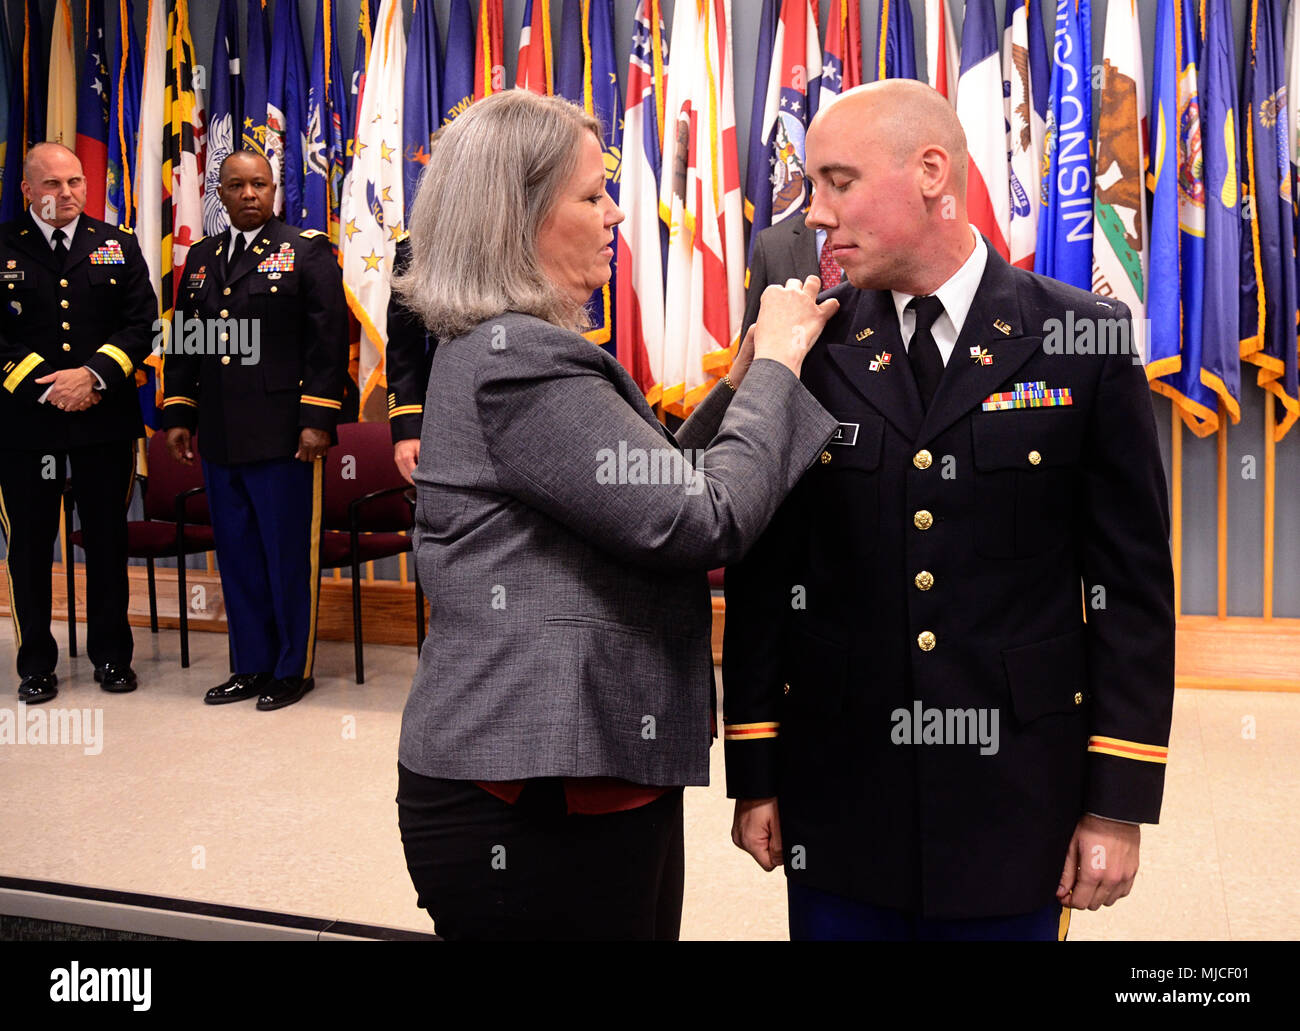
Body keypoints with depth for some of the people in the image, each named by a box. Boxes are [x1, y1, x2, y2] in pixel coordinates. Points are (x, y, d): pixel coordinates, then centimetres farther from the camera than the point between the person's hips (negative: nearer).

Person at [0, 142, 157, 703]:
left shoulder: (118, 245, 8)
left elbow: (141, 322, 0)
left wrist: (94, 375, -12)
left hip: (106, 418, 1)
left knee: (108, 540, 8)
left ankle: (112, 655, 22)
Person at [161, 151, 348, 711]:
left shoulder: (308, 249, 1)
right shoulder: (201, 257, 17)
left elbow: (328, 341, -6)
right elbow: (183, 343, 19)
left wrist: (317, 419, -12)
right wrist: (177, 415, 12)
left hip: (282, 433, -5)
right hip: (219, 435, 6)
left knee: (289, 554, 0)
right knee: (237, 555, 11)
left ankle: (293, 669, 13)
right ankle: (251, 665, 22)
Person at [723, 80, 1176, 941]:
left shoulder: (1086, 340, -4)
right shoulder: (810, 351, -1)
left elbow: (1133, 581, -2)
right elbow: (765, 571, 1)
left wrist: (1121, 802, -4)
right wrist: (754, 774, 2)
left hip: (1015, 799, -1)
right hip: (837, 801, 1)